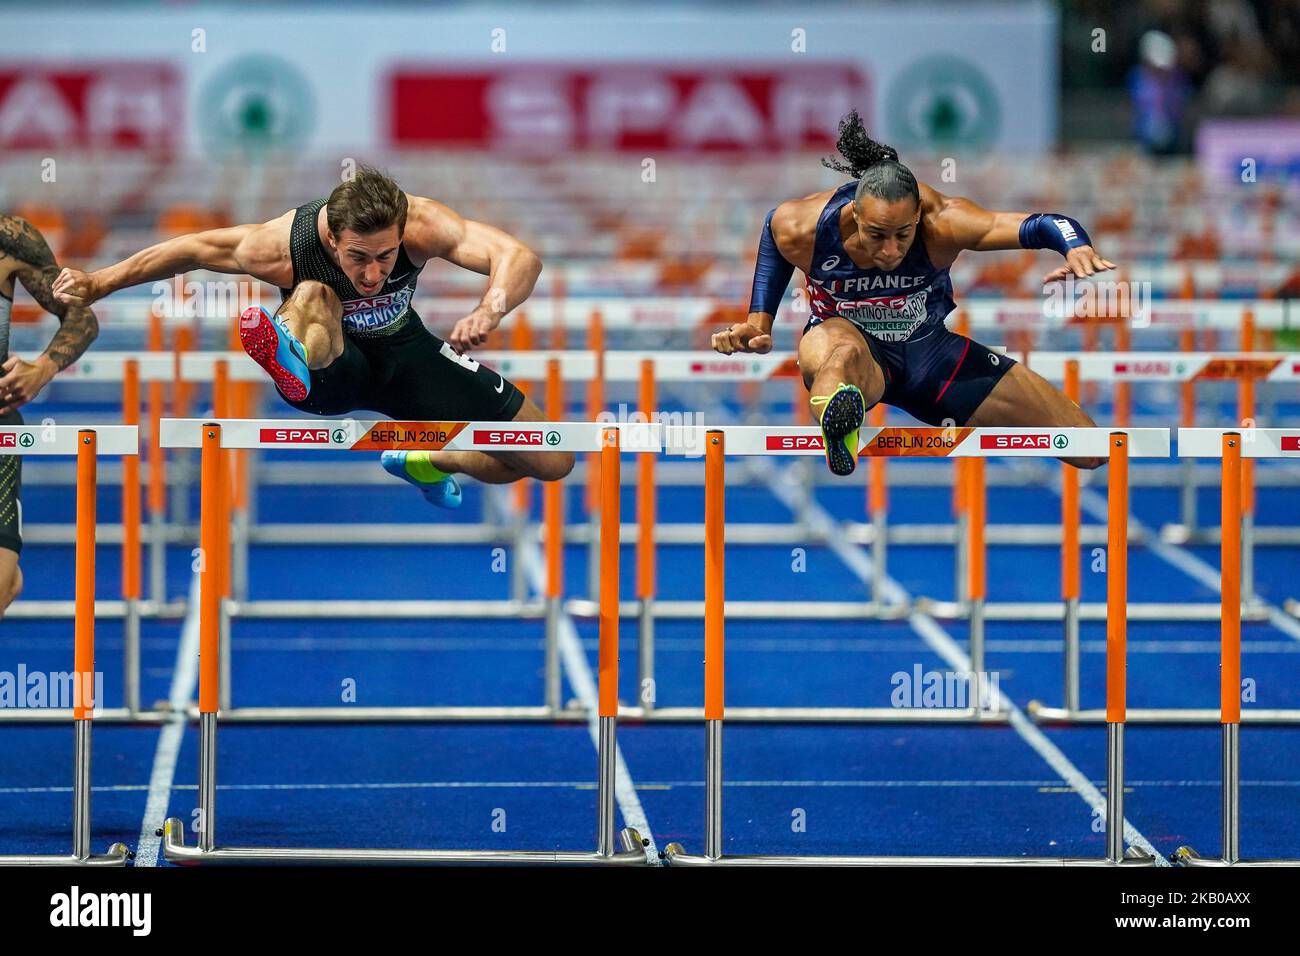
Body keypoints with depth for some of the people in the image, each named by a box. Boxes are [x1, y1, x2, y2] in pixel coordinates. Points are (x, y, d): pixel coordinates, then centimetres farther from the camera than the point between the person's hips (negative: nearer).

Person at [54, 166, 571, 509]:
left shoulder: (421, 225, -33)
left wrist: (488, 311, -65)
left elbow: (520, 258, -45)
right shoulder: (280, 248, -33)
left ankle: (424, 461, 20)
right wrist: (96, 286, -13)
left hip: (403, 351, 2)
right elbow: (188, 248, -18)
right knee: (312, 296, -38)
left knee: (553, 462, -3)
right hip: (331, 368, -2)